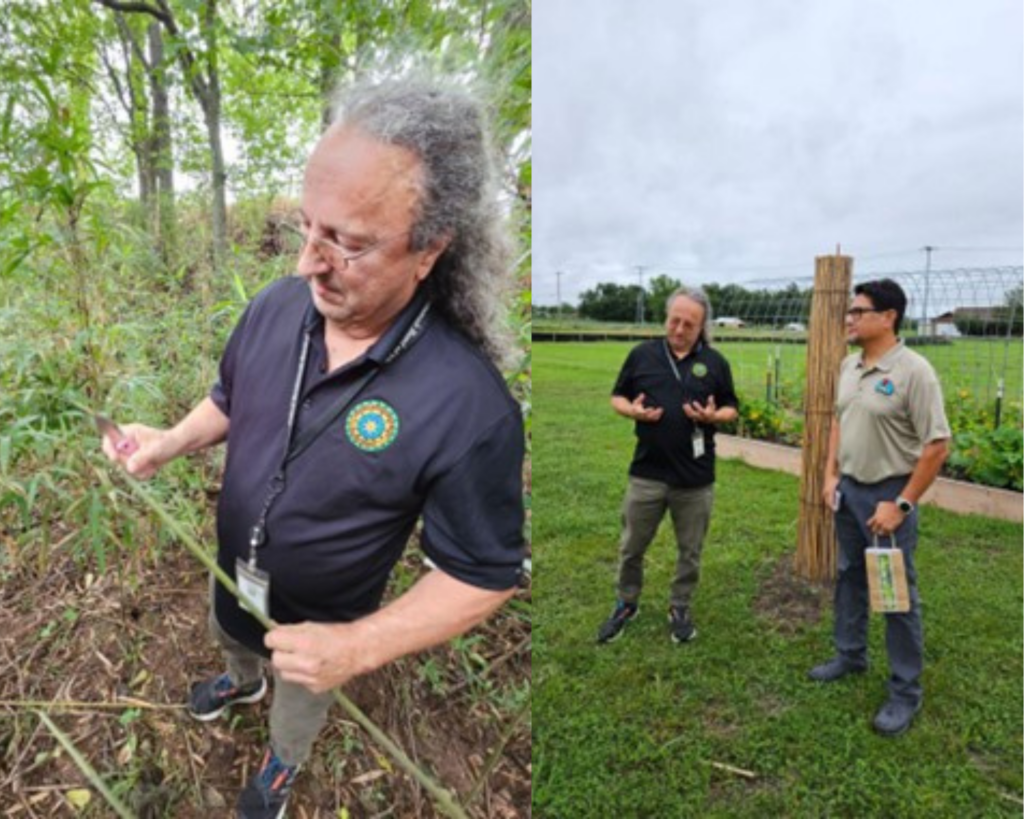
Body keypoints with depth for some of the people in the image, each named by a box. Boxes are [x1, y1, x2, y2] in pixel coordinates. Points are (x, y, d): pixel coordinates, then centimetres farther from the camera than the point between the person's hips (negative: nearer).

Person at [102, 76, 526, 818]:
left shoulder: (468, 407, -38)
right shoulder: (277, 305, -19)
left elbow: (485, 574, -27)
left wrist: (359, 647, -31)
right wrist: (171, 442, -15)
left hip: (324, 621, -4)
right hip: (231, 573, 5)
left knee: (300, 704, 29)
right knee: (232, 640, 37)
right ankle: (243, 684, 73)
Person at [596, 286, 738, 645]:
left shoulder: (715, 362, 3)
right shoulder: (642, 354, 2)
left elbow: (731, 409, 8)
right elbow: (617, 397, 8)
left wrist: (714, 416, -14)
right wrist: (632, 410, -14)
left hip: (696, 477, 0)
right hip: (646, 473, 0)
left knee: (690, 551, 13)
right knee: (631, 547, 11)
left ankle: (680, 609, 33)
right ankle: (626, 604, 32)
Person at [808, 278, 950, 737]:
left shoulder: (913, 371, -19)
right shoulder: (850, 365, 4)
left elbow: (937, 446, -19)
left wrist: (902, 505, -19)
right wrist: (831, 475, 7)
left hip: (888, 494, -7)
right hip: (848, 488, 7)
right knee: (850, 577, 19)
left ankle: (905, 692, 19)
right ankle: (850, 656, 38)